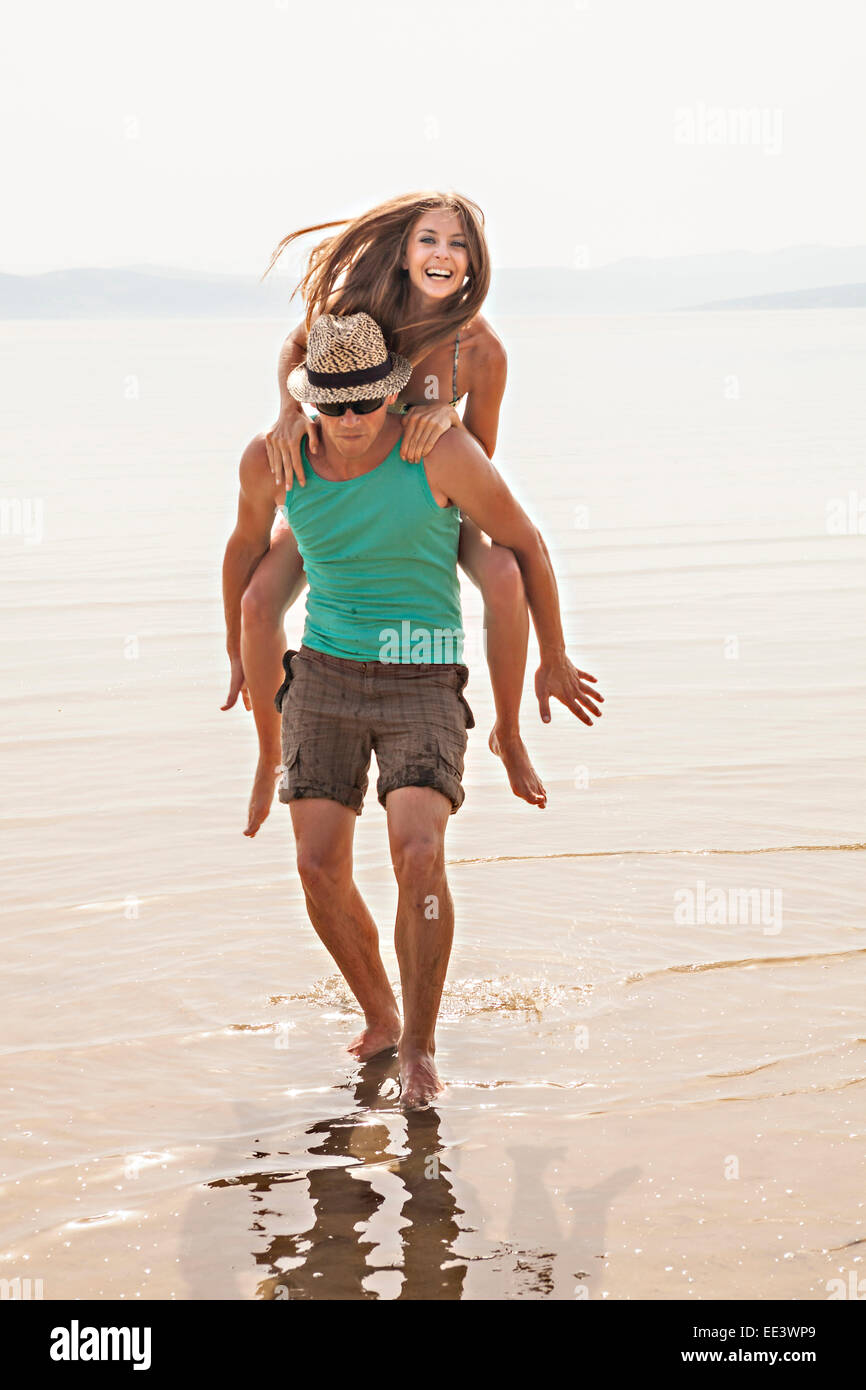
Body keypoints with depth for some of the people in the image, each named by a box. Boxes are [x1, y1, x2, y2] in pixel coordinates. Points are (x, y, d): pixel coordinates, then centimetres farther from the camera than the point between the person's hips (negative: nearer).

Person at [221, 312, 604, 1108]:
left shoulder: (442, 451, -16)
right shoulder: (274, 461, -7)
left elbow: (525, 543, -3)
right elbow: (248, 543, 15)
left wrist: (554, 662, 6)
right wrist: (238, 648, 28)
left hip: (423, 685, -3)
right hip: (325, 677, 3)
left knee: (419, 855, -22)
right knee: (321, 871, -6)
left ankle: (420, 1048, -6)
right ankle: (380, 1018, 21)